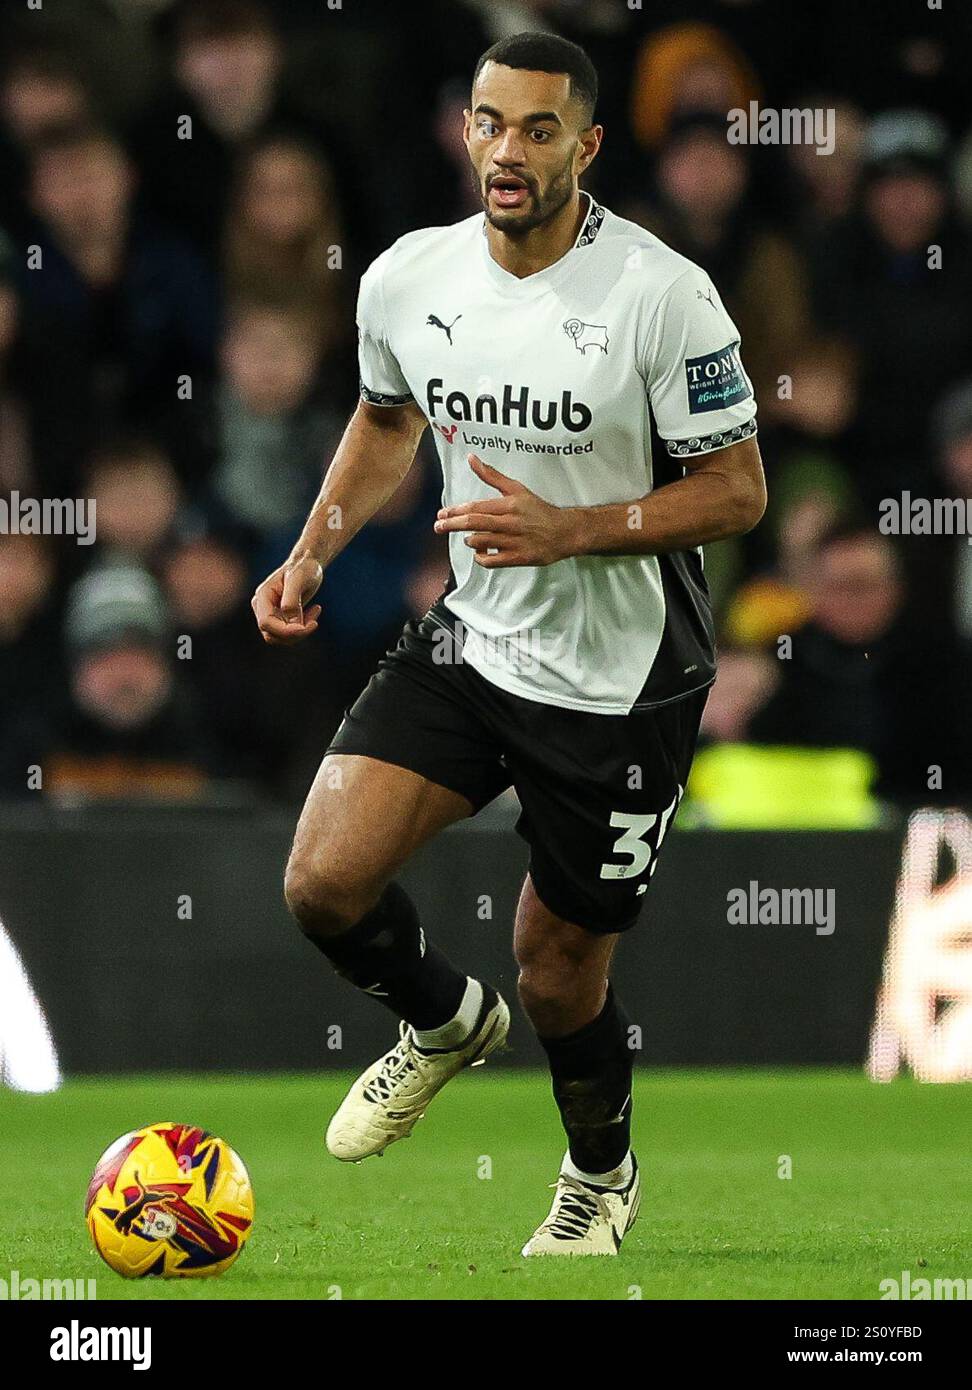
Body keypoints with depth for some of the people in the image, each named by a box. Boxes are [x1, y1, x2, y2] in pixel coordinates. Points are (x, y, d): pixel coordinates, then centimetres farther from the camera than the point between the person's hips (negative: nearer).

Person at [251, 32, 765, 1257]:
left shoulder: (663, 294, -19)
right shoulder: (406, 280, -4)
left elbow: (736, 492, -14)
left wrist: (568, 532, -26)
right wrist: (312, 555, 4)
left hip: (623, 683, -4)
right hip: (471, 639, 4)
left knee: (558, 968, 8)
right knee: (325, 880, -14)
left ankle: (602, 1177, 40)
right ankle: (445, 1024, 21)